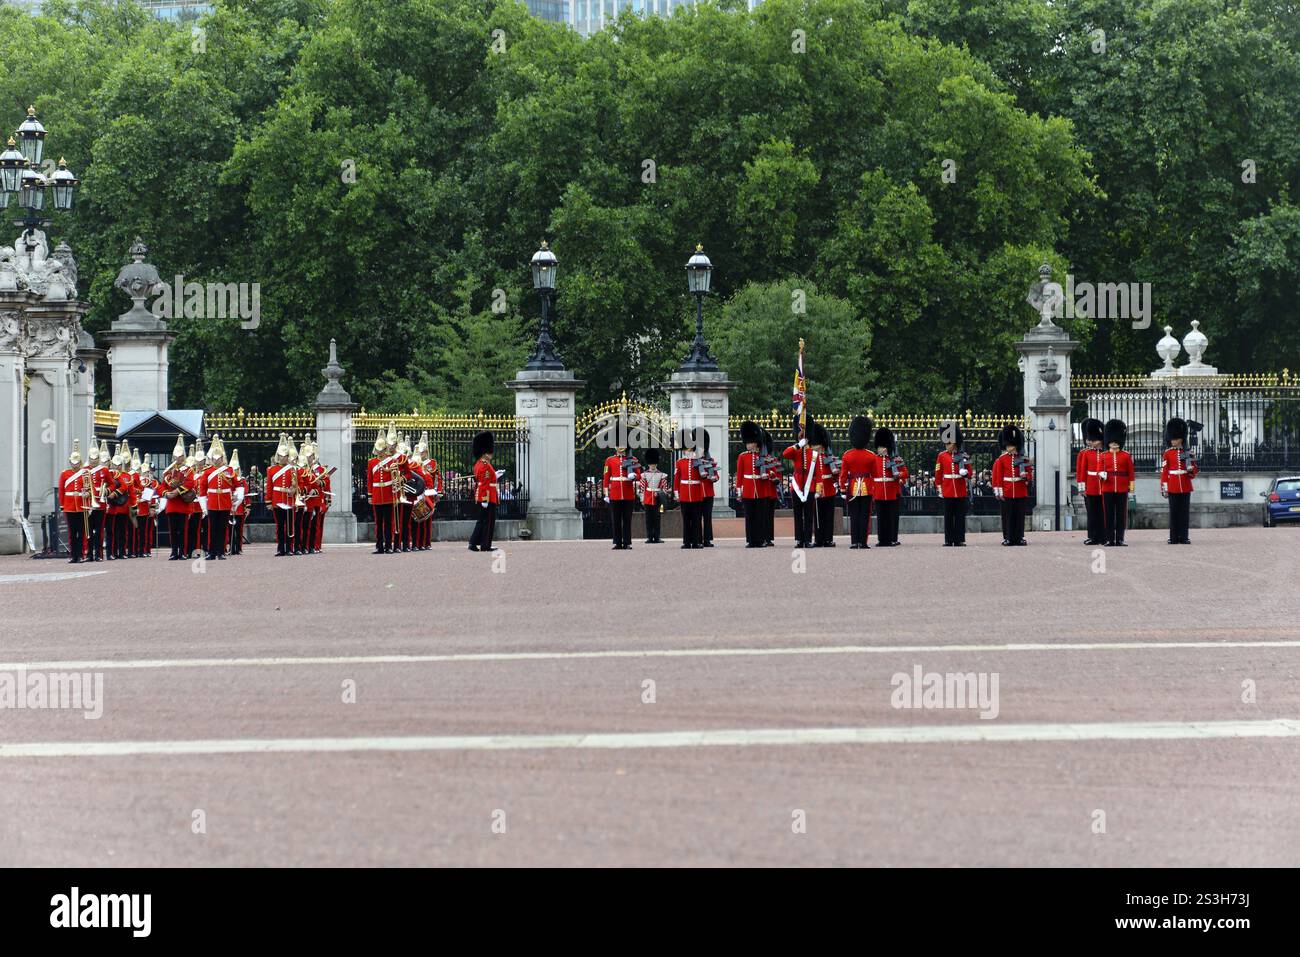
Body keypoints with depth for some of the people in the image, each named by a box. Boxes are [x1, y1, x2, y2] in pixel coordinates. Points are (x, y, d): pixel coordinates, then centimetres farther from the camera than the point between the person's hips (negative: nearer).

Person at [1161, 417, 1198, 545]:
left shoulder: (1188, 452, 7)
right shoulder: (1167, 453, 3)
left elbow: (1194, 471, 10)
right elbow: (1164, 471, 1)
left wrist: (1191, 470, -14)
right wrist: (1164, 487, -4)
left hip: (1185, 486, 1)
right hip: (1173, 486, -1)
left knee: (1185, 512, 1)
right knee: (1174, 512, 0)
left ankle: (1183, 537, 4)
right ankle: (1174, 538, 3)